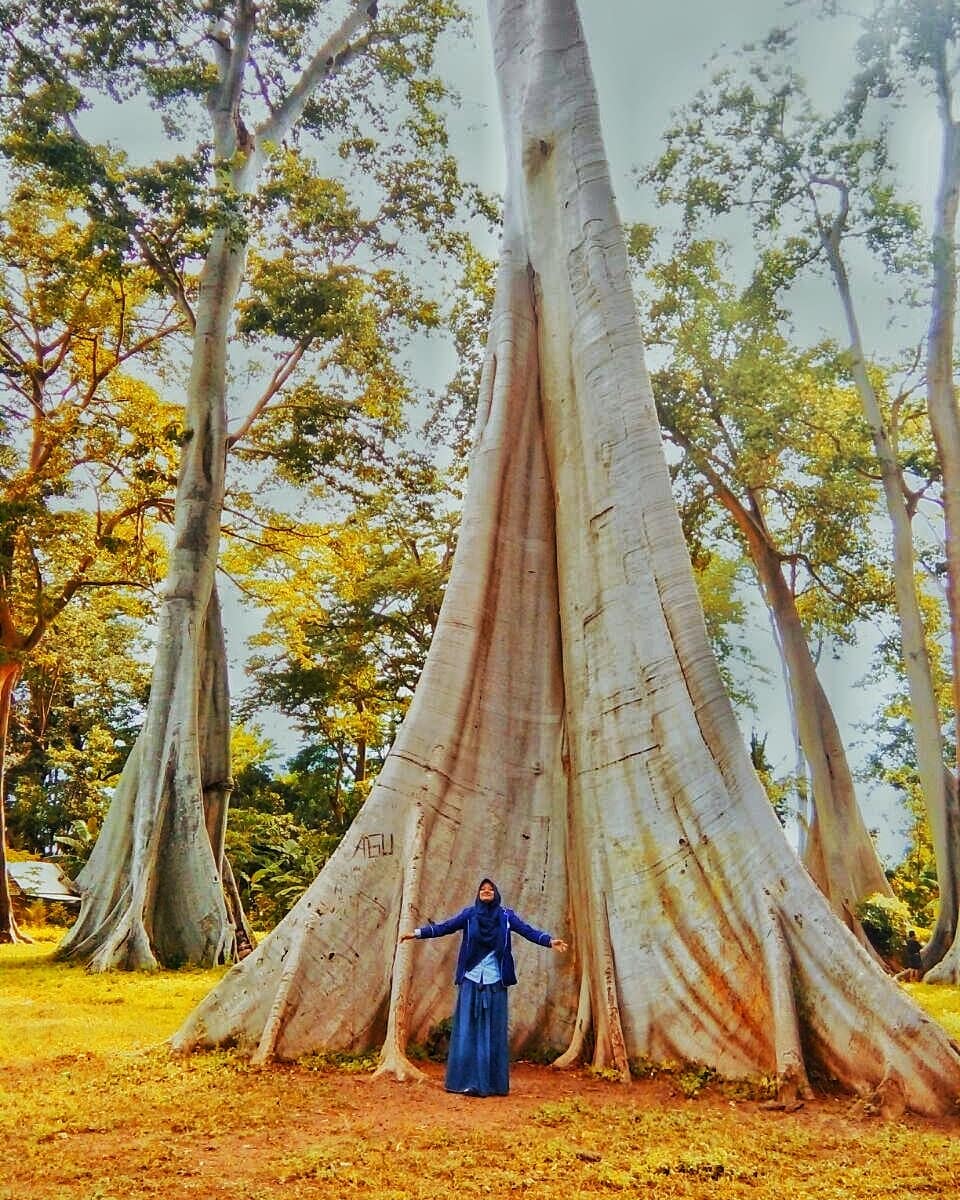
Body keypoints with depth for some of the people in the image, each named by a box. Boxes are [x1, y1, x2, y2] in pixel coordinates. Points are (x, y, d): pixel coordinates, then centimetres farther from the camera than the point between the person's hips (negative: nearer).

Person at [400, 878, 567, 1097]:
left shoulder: (506, 915, 4)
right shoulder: (469, 914, 4)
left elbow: (527, 930, -3)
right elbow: (445, 927, -1)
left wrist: (549, 941, -18)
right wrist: (418, 933, -10)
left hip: (495, 982, 0)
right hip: (471, 980, 0)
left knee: (493, 1031, 3)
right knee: (467, 1029, 1)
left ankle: (493, 1083, 9)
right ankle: (465, 1081, 7)